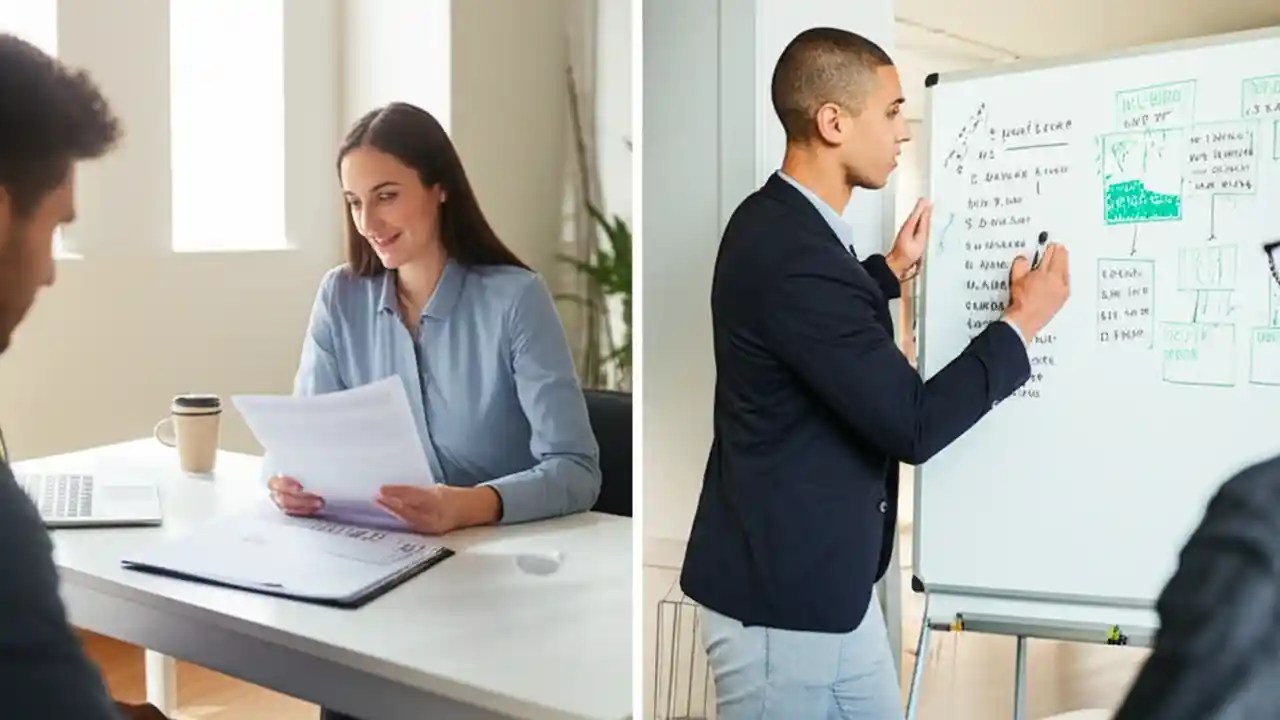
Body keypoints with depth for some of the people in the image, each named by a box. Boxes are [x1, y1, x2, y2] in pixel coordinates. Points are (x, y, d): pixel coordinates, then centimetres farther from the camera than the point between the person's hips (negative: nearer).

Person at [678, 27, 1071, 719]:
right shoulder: (791, 250, -27)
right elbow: (911, 425, -23)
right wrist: (1020, 323, -12)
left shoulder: (779, 222, 5)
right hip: (780, 591, -10)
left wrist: (890, 271, 27)